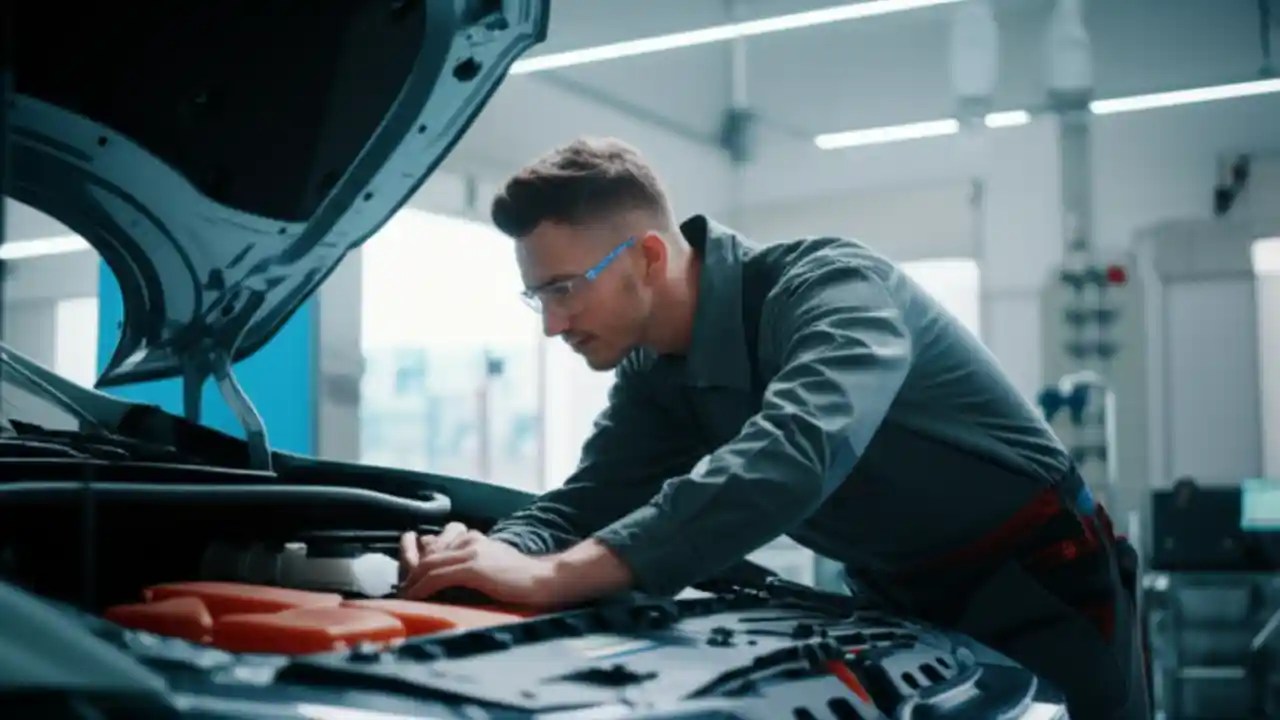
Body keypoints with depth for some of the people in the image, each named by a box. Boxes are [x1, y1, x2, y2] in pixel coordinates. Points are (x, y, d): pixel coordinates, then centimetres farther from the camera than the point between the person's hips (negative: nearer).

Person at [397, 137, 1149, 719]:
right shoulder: (657, 376, -3)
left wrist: (550, 578, -50)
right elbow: (583, 505, -2)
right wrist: (493, 553, -27)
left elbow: (792, 458, -45)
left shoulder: (832, 286, -28)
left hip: (1040, 592, -7)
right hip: (908, 608, 7)